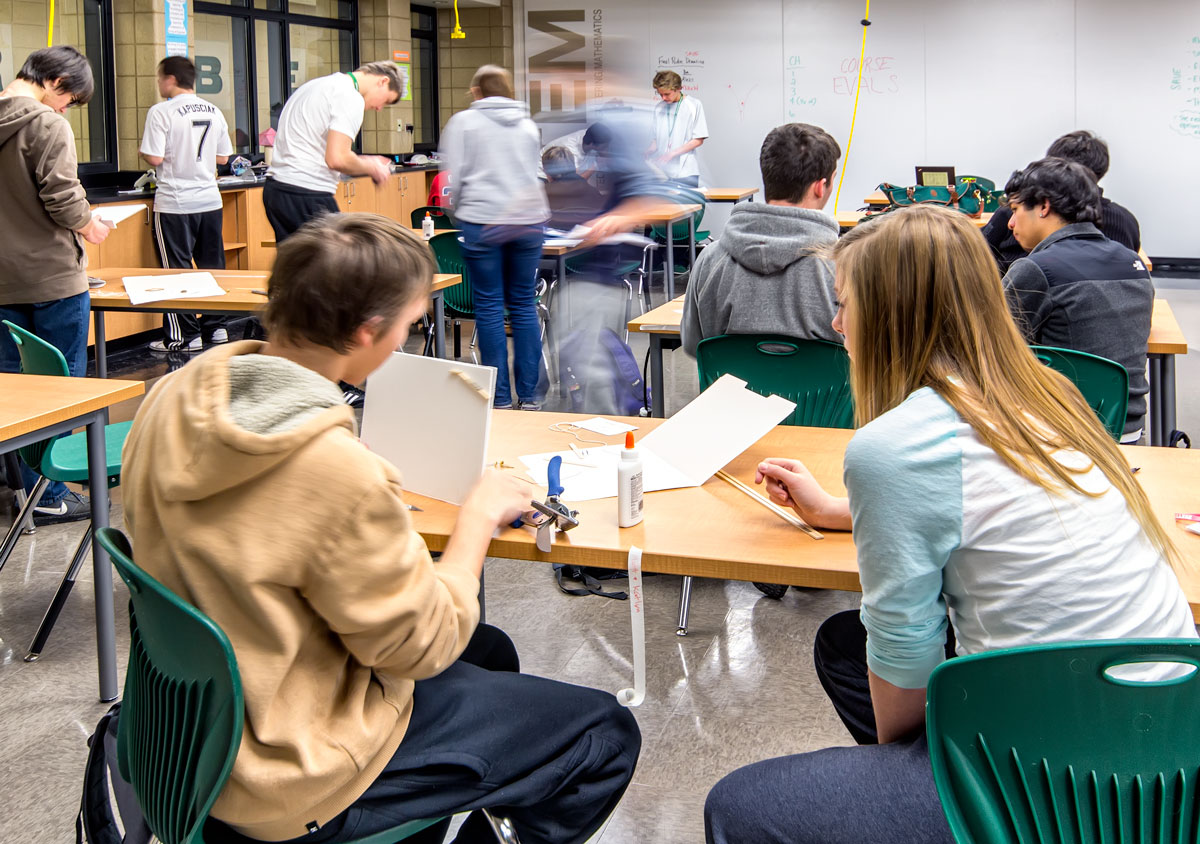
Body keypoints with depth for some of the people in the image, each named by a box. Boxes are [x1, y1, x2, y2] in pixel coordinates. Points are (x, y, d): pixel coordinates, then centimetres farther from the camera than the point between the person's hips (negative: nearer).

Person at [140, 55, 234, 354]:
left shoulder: (161, 112, -11)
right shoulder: (213, 111, 6)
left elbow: (154, 158, -16)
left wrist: (142, 152, 5)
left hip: (175, 204, -5)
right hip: (210, 201, 5)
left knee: (177, 270, 2)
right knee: (212, 266, 13)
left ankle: (185, 337, 4)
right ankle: (217, 327, 20)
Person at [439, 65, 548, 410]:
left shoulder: (463, 122, 3)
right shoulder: (527, 124, 15)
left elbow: (453, 177, -1)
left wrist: (459, 214, 13)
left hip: (482, 222, -3)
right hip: (529, 218, 4)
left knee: (489, 306, 2)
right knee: (524, 304, 9)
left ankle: (500, 397, 3)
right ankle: (529, 395, 10)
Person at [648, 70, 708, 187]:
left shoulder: (694, 105, 0)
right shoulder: (659, 108, 12)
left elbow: (698, 140, -2)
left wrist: (671, 154, -11)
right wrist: (649, 151, -6)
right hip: (662, 172, 3)